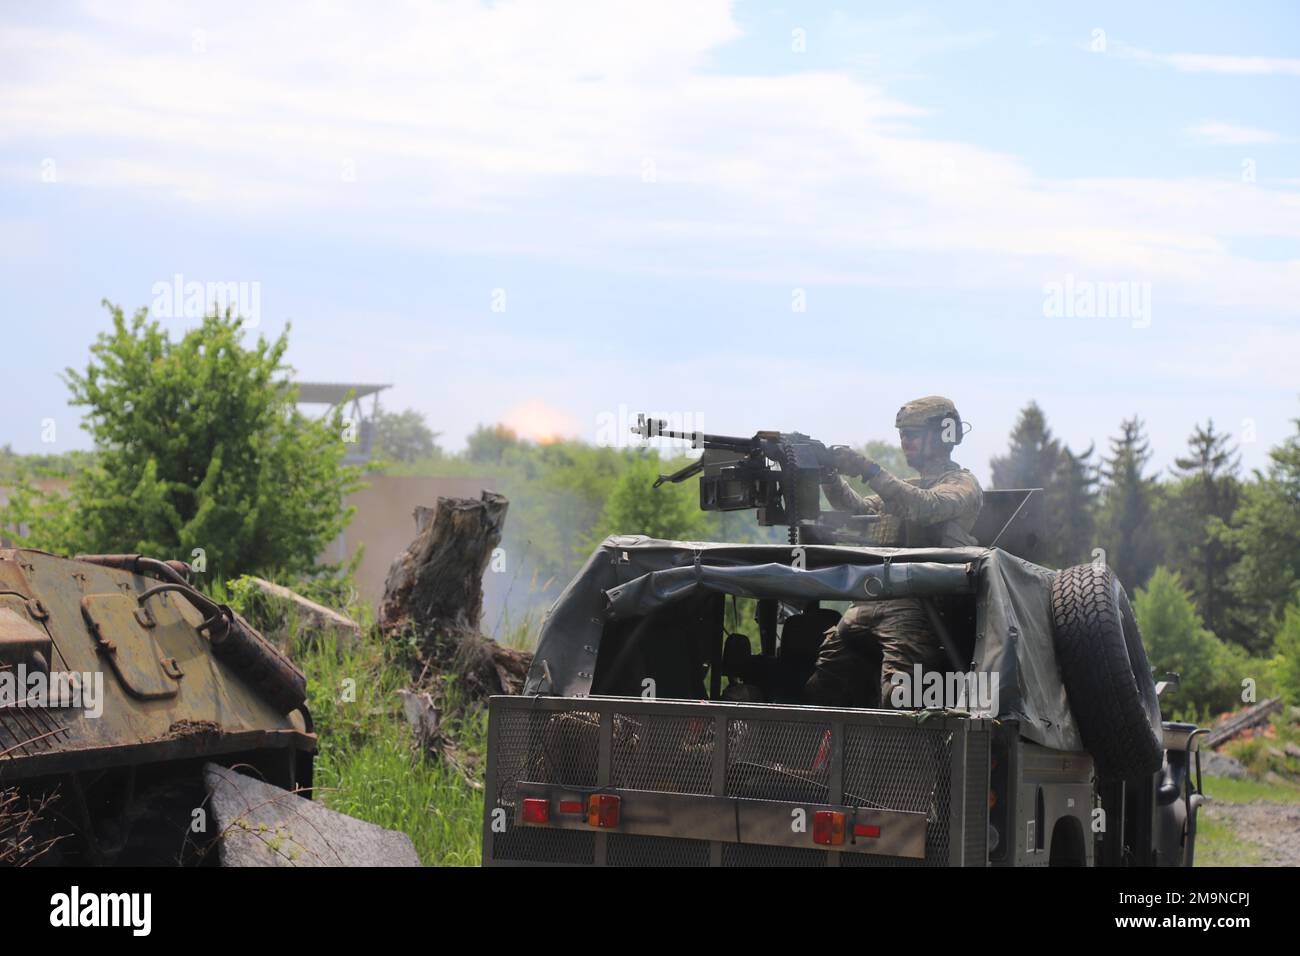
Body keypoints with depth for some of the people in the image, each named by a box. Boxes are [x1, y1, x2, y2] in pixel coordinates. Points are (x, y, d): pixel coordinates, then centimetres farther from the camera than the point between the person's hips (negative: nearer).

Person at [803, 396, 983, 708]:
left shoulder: (962, 483, 7)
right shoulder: (904, 486, 34)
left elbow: (927, 507, -13)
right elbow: (859, 508, 21)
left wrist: (869, 471, -18)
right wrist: (830, 475, 2)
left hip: (915, 609, -8)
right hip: (867, 604, 8)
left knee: (894, 701, -29)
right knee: (818, 691, -5)